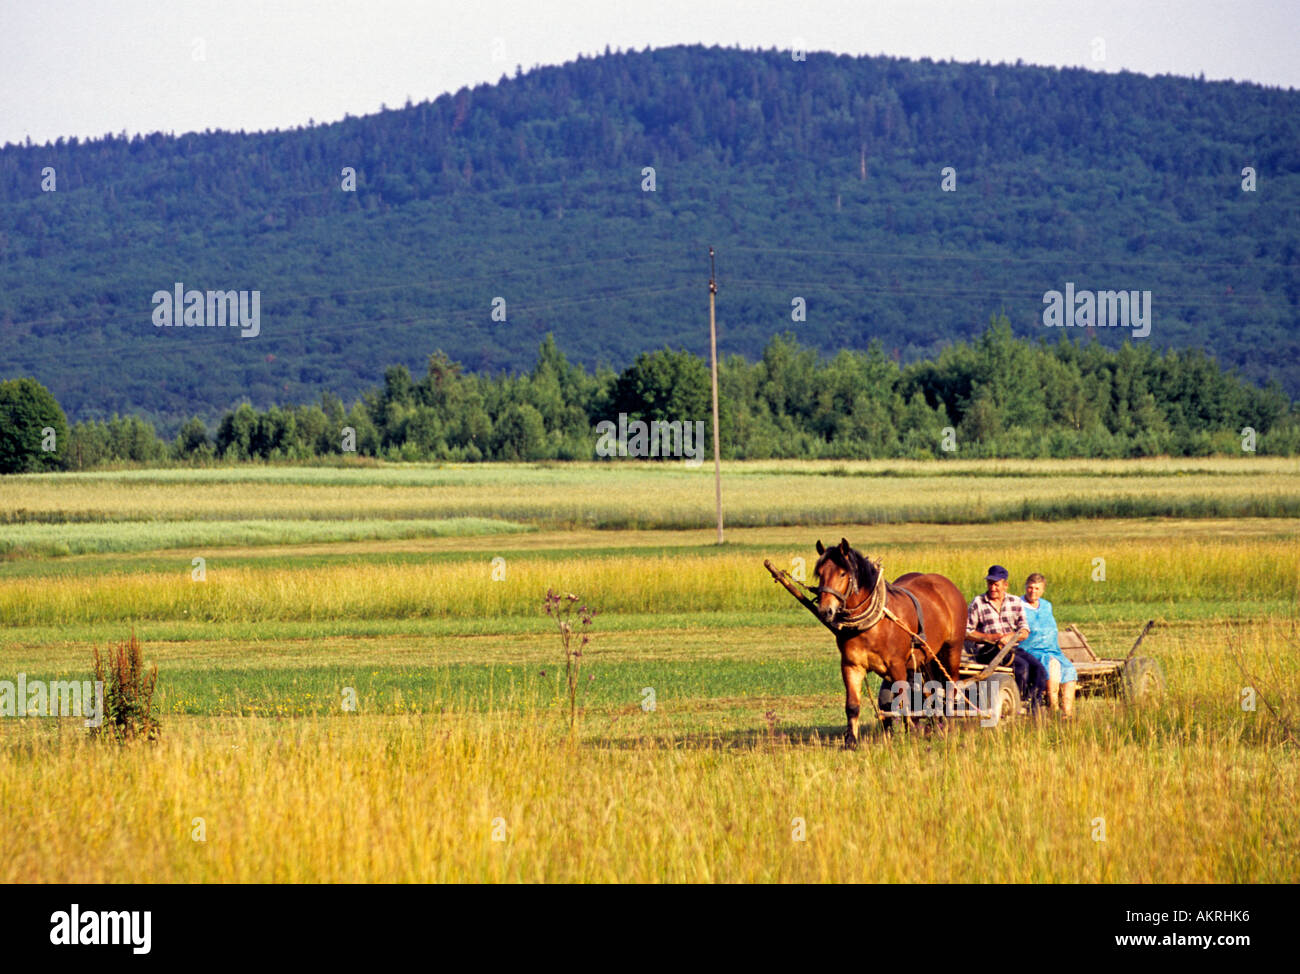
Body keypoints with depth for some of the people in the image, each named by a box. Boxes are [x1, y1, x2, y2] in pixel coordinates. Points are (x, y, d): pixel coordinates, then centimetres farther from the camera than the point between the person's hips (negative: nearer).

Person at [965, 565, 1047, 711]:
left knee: (1038, 667, -18)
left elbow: (1025, 632, 7)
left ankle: (1034, 708, -18)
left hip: (1012, 647, 5)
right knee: (1022, 665, -29)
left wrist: (1010, 637, -15)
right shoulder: (978, 603, 1)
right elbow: (966, 632, -2)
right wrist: (989, 637, -14)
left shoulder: (1016, 602, 11)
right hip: (986, 650, -5)